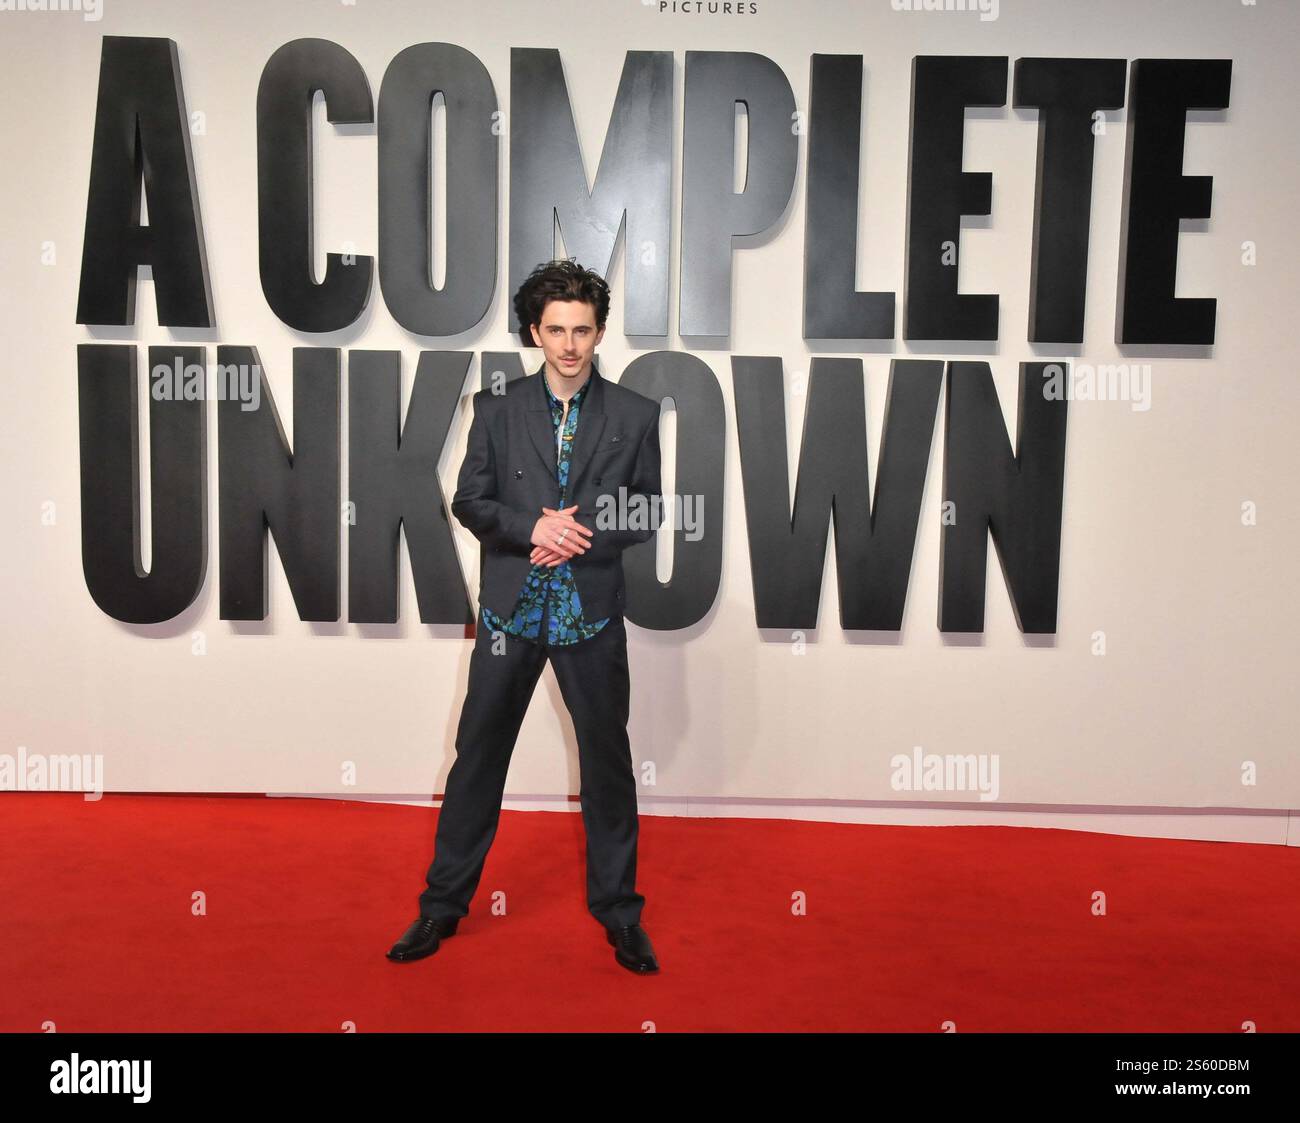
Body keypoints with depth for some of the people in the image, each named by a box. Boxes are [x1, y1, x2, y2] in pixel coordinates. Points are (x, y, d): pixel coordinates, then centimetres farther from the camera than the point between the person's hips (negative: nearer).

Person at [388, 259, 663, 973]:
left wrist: (581, 538, -14)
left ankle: (617, 909, 26)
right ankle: (444, 902, 24)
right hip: (511, 609, 0)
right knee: (477, 755, 8)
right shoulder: (497, 408, 3)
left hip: (591, 615, 0)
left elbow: (646, 514, 3)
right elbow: (469, 501, 1)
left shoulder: (635, 417, 2)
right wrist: (532, 527, -17)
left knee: (608, 762, 8)